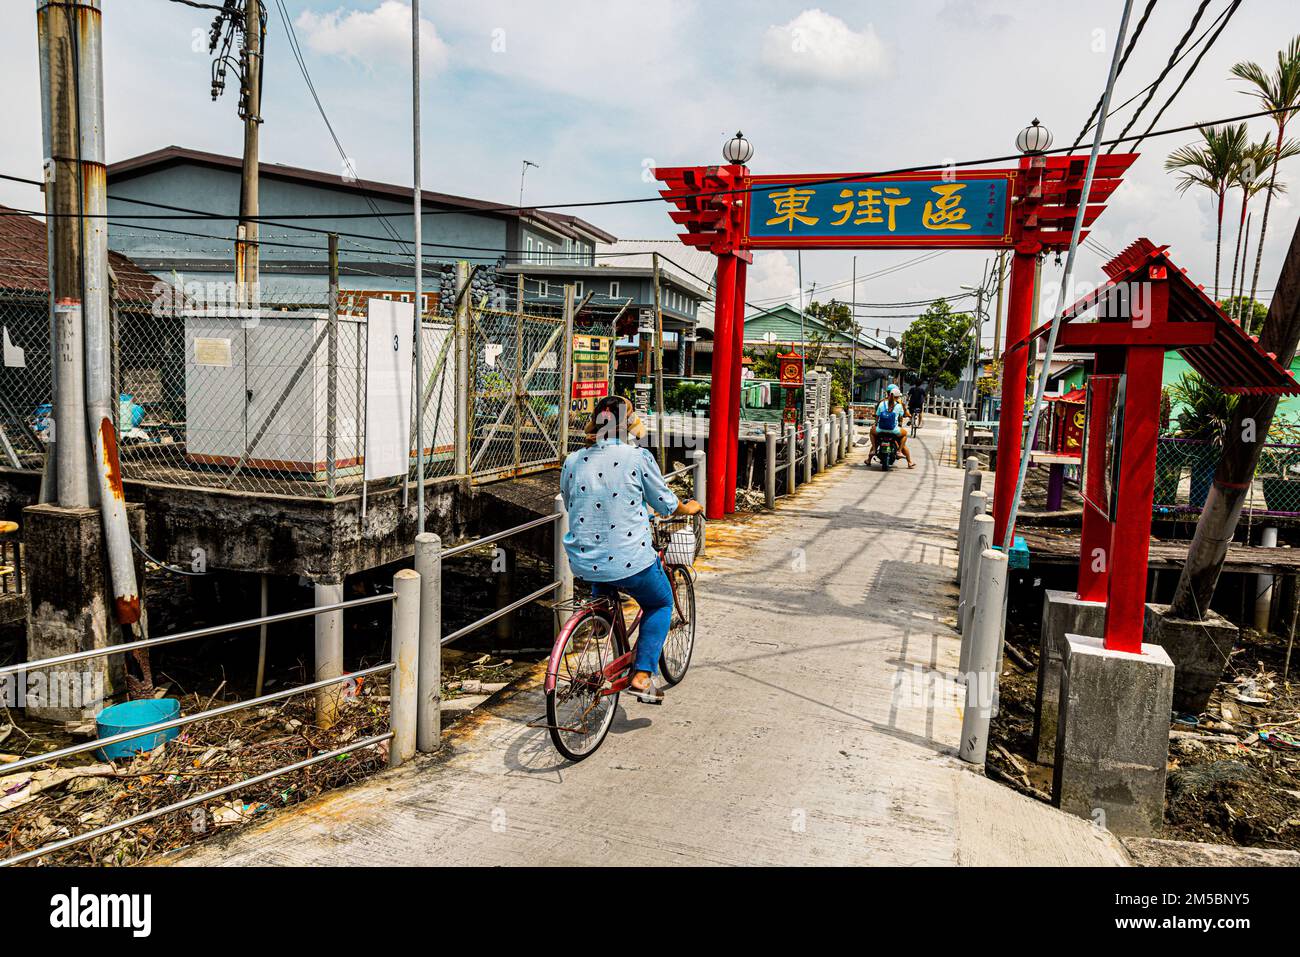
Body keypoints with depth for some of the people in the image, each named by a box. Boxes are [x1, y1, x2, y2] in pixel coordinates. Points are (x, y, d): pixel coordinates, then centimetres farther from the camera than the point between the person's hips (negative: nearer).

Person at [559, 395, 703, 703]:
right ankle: (642, 675, 12)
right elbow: (665, 504, 1)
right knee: (660, 604, 24)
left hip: (583, 561, 5)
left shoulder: (573, 460, 2)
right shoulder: (638, 456, -8)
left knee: (603, 591, 39)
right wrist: (688, 507, 24)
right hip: (630, 561, -4)